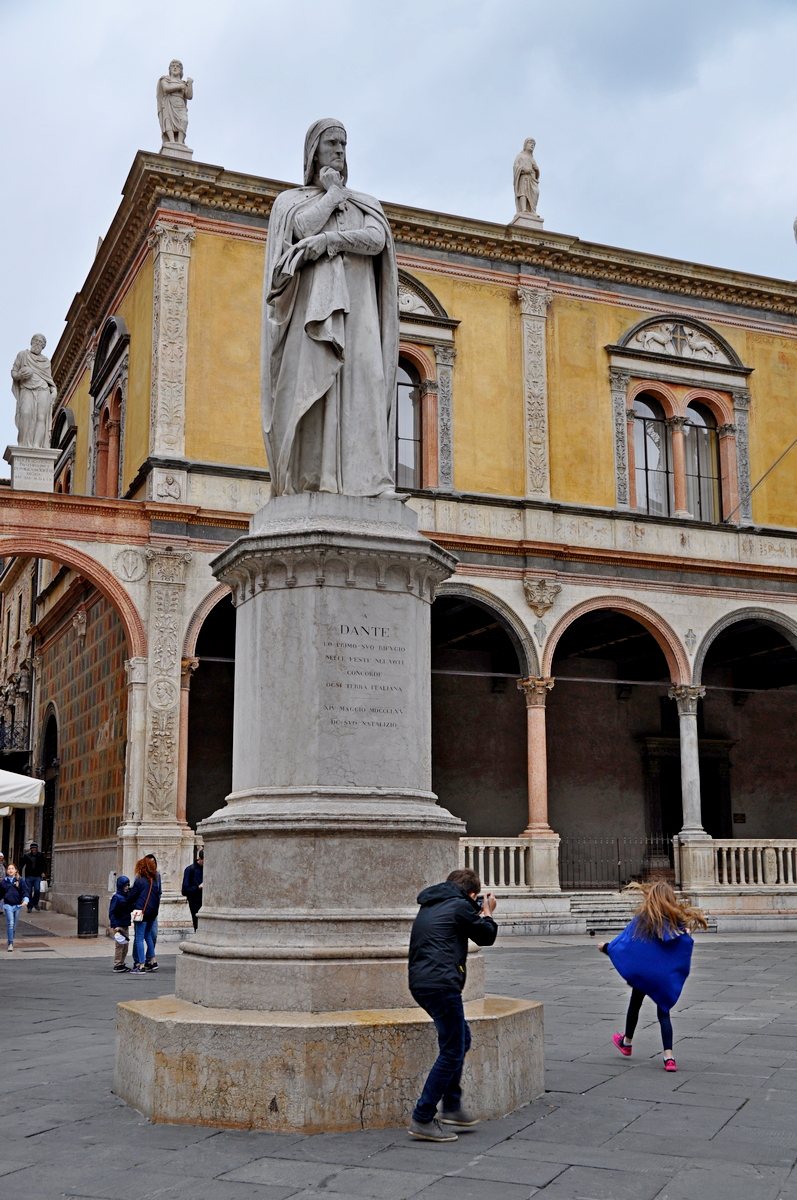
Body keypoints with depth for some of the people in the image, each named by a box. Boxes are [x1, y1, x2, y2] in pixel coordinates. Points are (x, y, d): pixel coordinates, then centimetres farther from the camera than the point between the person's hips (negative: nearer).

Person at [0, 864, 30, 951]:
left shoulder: (20, 880, 2)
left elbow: (24, 891, -2)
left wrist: (25, 900, -17)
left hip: (18, 905, 1)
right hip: (8, 905, -1)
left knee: (14, 925, 10)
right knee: (10, 923, -13)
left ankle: (11, 941, 26)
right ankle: (10, 943, -11)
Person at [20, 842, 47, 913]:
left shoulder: (40, 856, 4)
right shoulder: (26, 856, 4)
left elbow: (44, 864, 10)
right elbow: (21, 865, 3)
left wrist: (44, 872, -5)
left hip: (37, 877, -1)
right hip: (28, 877, 1)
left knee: (37, 890, -15)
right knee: (29, 892, 2)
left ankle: (35, 904, 7)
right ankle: (30, 907, 12)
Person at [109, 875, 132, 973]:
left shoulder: (128, 896, 9)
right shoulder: (116, 897, -13)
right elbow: (111, 912, -15)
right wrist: (115, 925, -20)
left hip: (126, 924, 8)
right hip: (118, 925, -8)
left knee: (126, 945, 12)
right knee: (119, 945, -5)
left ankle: (121, 964, 21)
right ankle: (117, 965, 3)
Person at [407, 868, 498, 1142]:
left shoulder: (430, 907, 21)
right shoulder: (460, 906, -4)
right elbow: (486, 936, 5)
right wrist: (487, 913, 24)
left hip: (421, 983, 10)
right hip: (441, 984, -10)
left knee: (461, 1039, 23)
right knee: (451, 1053, -4)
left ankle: (452, 1106, 26)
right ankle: (422, 1120, -4)